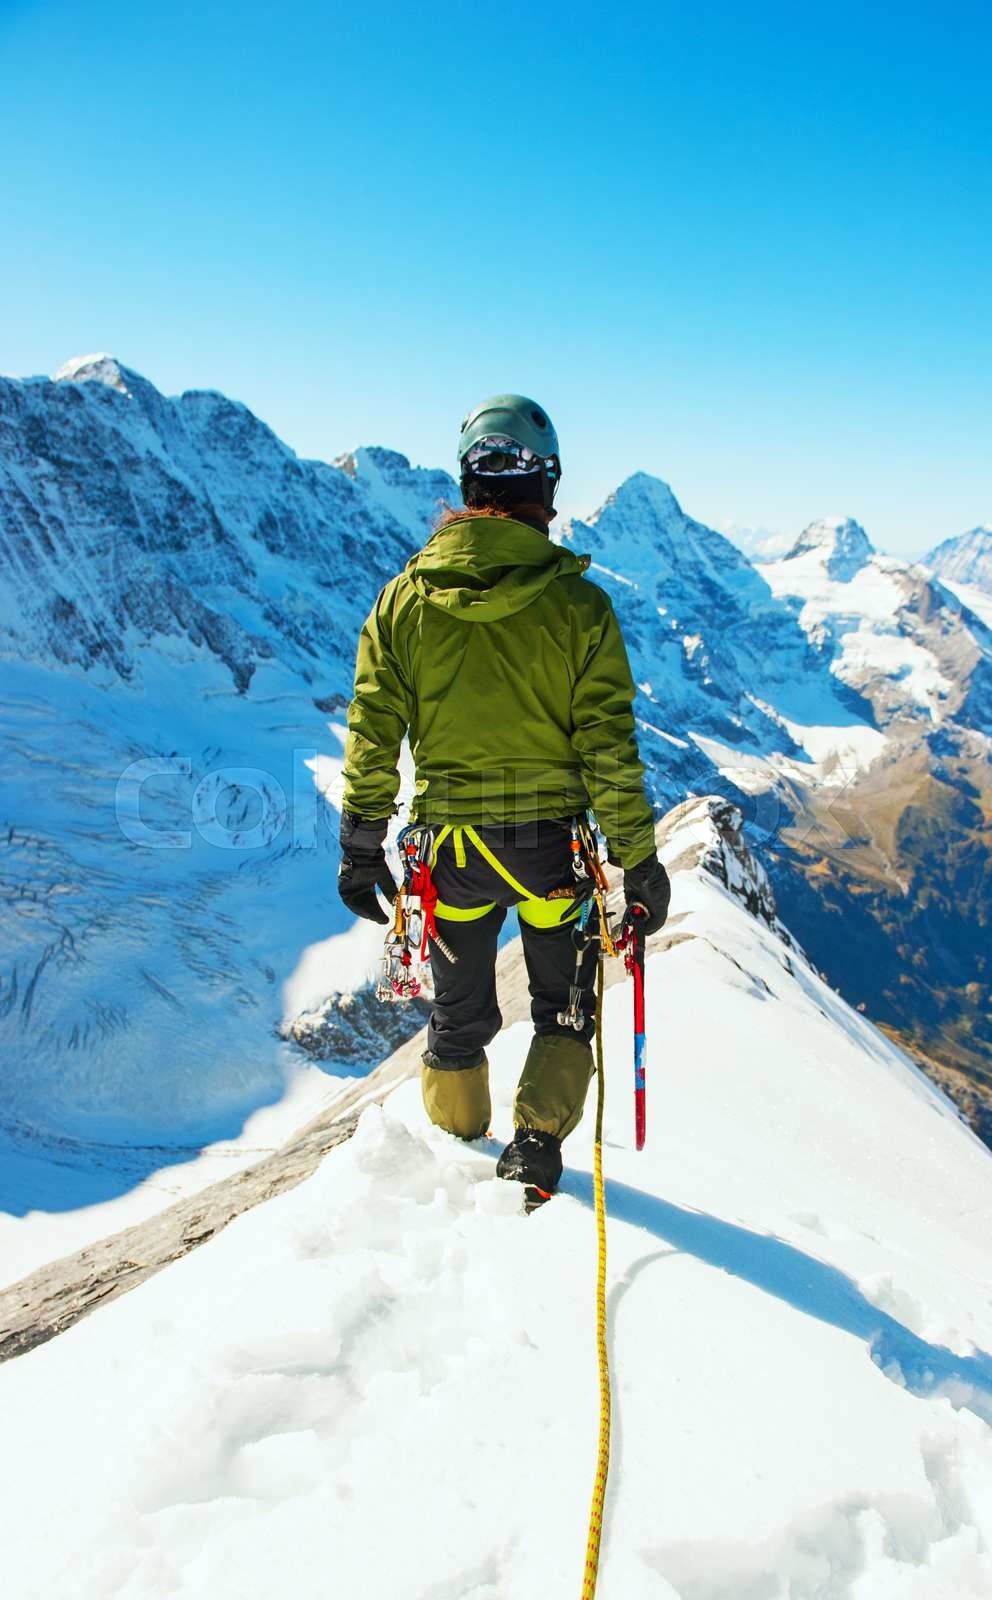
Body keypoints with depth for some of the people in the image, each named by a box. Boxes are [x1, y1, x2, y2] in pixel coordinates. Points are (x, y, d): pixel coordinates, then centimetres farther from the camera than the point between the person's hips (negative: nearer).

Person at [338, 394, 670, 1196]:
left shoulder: (405, 597, -4)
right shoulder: (579, 603, -11)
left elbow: (373, 735, -2)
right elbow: (610, 745, -10)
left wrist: (362, 848, 6)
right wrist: (639, 860, -2)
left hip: (452, 841, 2)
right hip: (553, 838, -2)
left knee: (461, 1016, 23)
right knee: (565, 1007, 23)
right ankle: (539, 1140, 16)